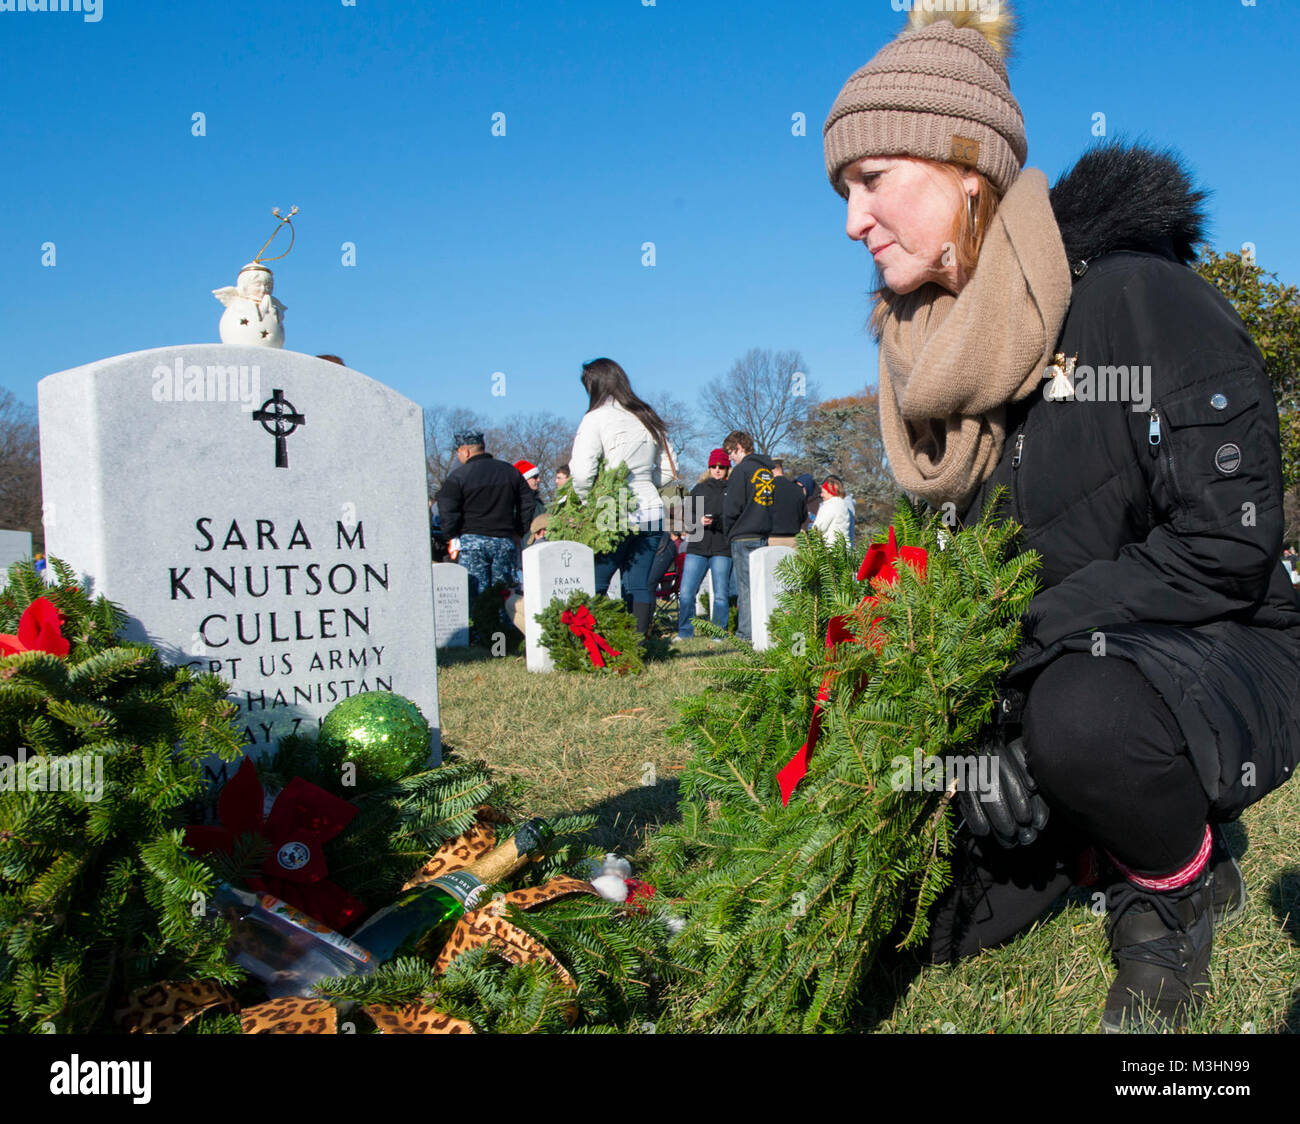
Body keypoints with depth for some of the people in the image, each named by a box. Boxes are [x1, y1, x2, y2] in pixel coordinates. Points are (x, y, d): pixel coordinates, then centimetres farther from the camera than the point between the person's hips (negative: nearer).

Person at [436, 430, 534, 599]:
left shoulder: (457, 476, -4)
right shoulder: (510, 471, 11)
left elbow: (447, 513, -8)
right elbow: (527, 504, 15)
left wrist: (453, 538, 4)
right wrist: (518, 532, 20)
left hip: (472, 540, -4)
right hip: (505, 541, 4)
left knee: (476, 596, -4)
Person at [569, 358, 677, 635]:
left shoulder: (596, 419, -7)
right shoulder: (648, 420, 12)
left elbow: (582, 474, -16)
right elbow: (667, 472, 16)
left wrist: (587, 504, -1)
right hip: (652, 511, 6)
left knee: (594, 585, 3)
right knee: (640, 585, 7)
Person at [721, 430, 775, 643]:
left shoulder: (742, 469, -8)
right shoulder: (768, 470, 14)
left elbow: (731, 507, -10)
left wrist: (729, 533, 3)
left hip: (744, 537, -7)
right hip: (765, 535, 7)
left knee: (745, 585, -3)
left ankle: (746, 631, -3)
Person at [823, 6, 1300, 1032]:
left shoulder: (1137, 297, -17)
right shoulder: (941, 347, 5)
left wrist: (1019, 632, -23)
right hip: (1037, 678, 6)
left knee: (1083, 712, -40)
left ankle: (1178, 884, -6)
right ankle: (1114, 827, 21)